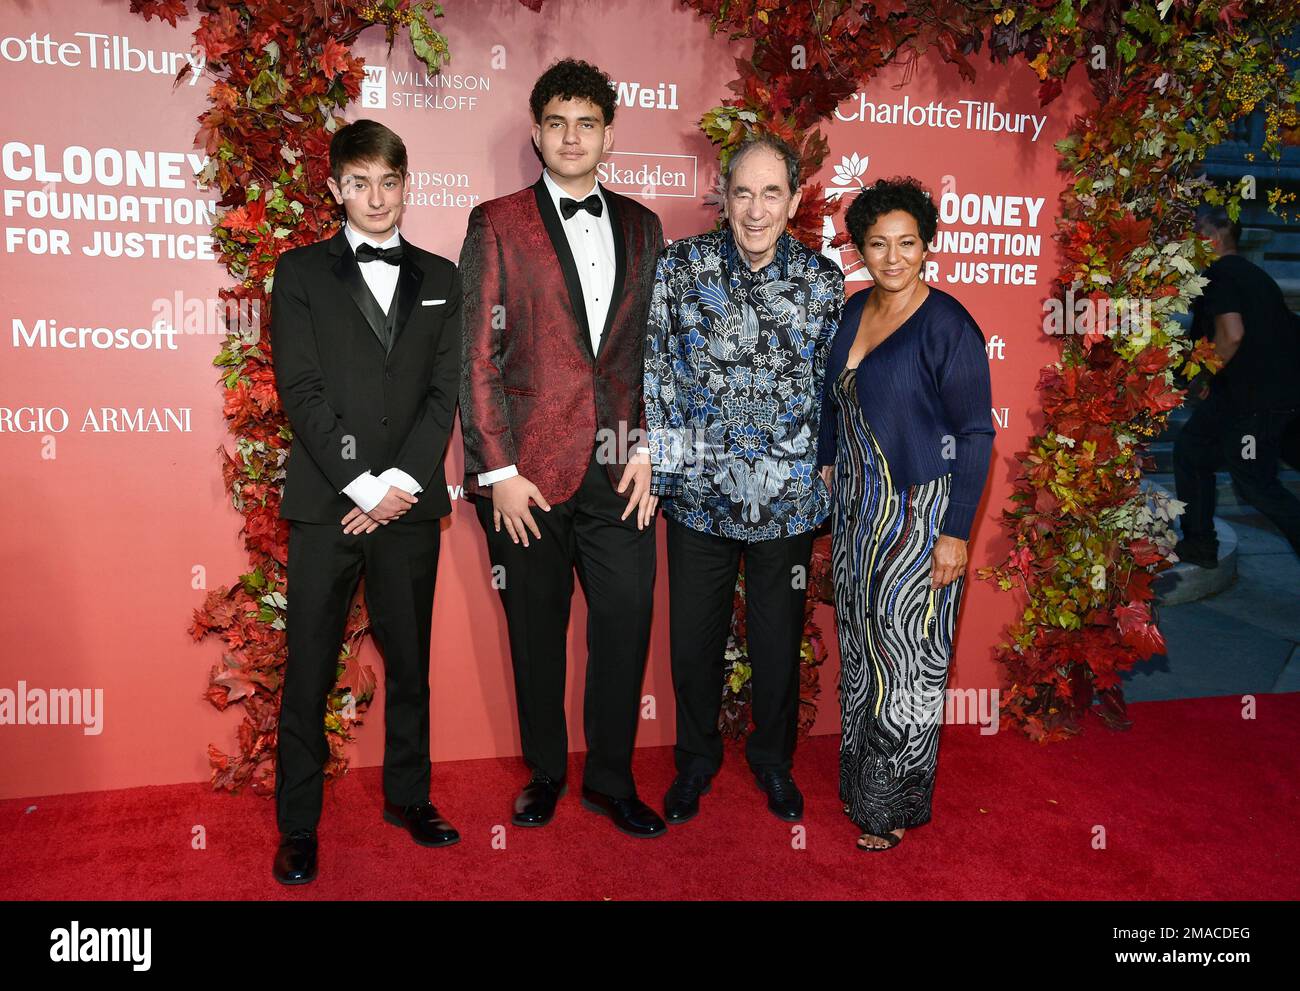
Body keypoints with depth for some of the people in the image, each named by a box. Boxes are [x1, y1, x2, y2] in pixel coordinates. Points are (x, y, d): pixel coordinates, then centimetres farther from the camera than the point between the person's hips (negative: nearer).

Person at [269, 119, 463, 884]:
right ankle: (298, 827, 17)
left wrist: (401, 482, -8)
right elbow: (301, 391, -5)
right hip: (326, 503, -2)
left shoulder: (439, 278, 12)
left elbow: (445, 392, 3)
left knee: (410, 662, 12)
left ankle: (408, 795, 28)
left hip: (410, 502, 2)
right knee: (308, 674, 4)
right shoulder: (301, 272, 5)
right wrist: (362, 486, -12)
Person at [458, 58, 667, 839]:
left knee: (626, 627, 4)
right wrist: (498, 469, -9)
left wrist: (648, 449, 1)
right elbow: (478, 356, -3)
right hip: (530, 470, -2)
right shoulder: (498, 224, 2)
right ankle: (546, 773, 30)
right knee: (536, 632, 10)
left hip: (619, 471, 3)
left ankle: (612, 780, 23)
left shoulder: (641, 227, 12)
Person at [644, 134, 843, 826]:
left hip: (788, 500, 0)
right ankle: (696, 759, 37)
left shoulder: (824, 281, -2)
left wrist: (829, 472, 5)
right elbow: (652, 368, -2)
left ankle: (773, 759, 39)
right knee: (694, 637, 13)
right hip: (697, 495, 0)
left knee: (778, 640, 15)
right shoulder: (679, 266, -4)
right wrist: (658, 466, -6)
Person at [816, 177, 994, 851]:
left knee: (905, 658, 3)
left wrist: (955, 533, -17)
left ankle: (894, 804, 21)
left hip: (918, 514, -7)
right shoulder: (855, 310, 6)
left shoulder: (947, 325, -15)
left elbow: (975, 434, -15)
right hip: (856, 506, 7)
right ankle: (859, 780, 34)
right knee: (859, 645, 16)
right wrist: (828, 463, 17)